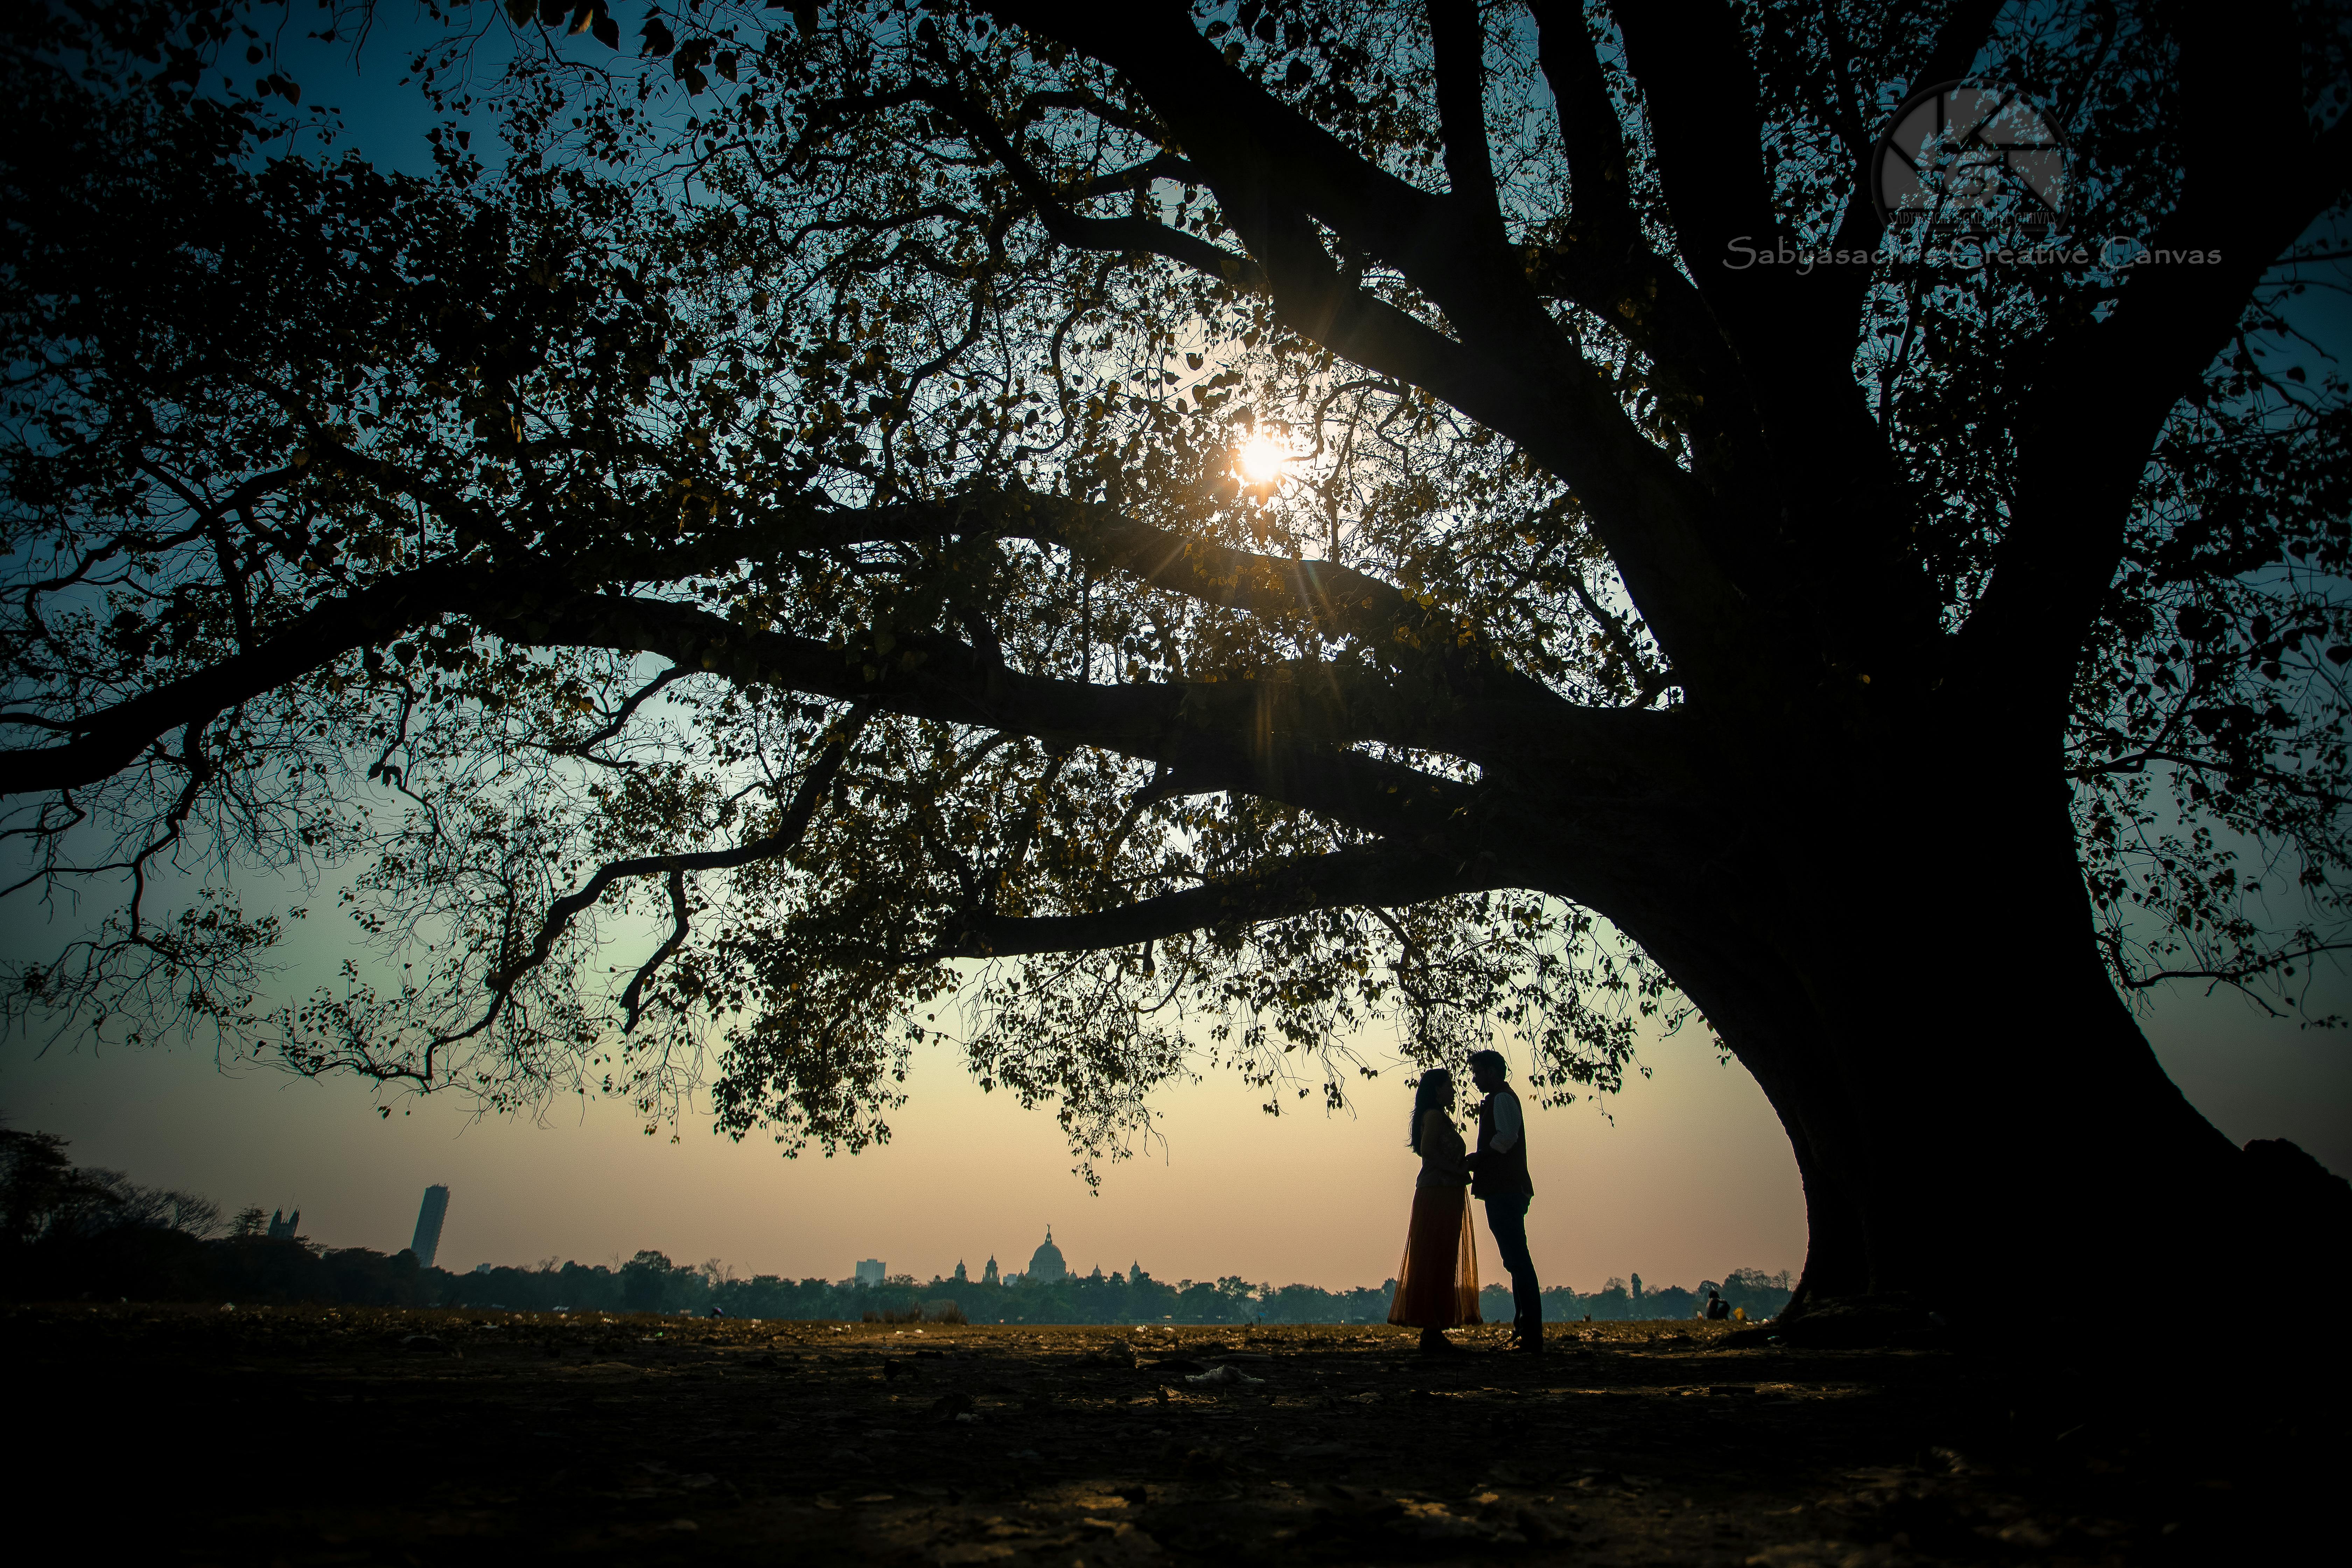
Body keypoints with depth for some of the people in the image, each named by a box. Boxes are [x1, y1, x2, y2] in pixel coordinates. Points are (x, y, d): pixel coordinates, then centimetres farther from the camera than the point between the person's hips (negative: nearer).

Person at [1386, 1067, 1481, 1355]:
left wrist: (1464, 1167, 7)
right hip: (1439, 1193, -10)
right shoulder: (1435, 1115, -7)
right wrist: (1459, 1170, -15)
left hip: (1444, 1196, 10)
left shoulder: (1439, 1117, 22)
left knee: (1440, 1261, 9)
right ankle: (1432, 1330, -10)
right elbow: (1427, 1149, -19)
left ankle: (1433, 1330, 12)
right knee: (1435, 1259, -10)